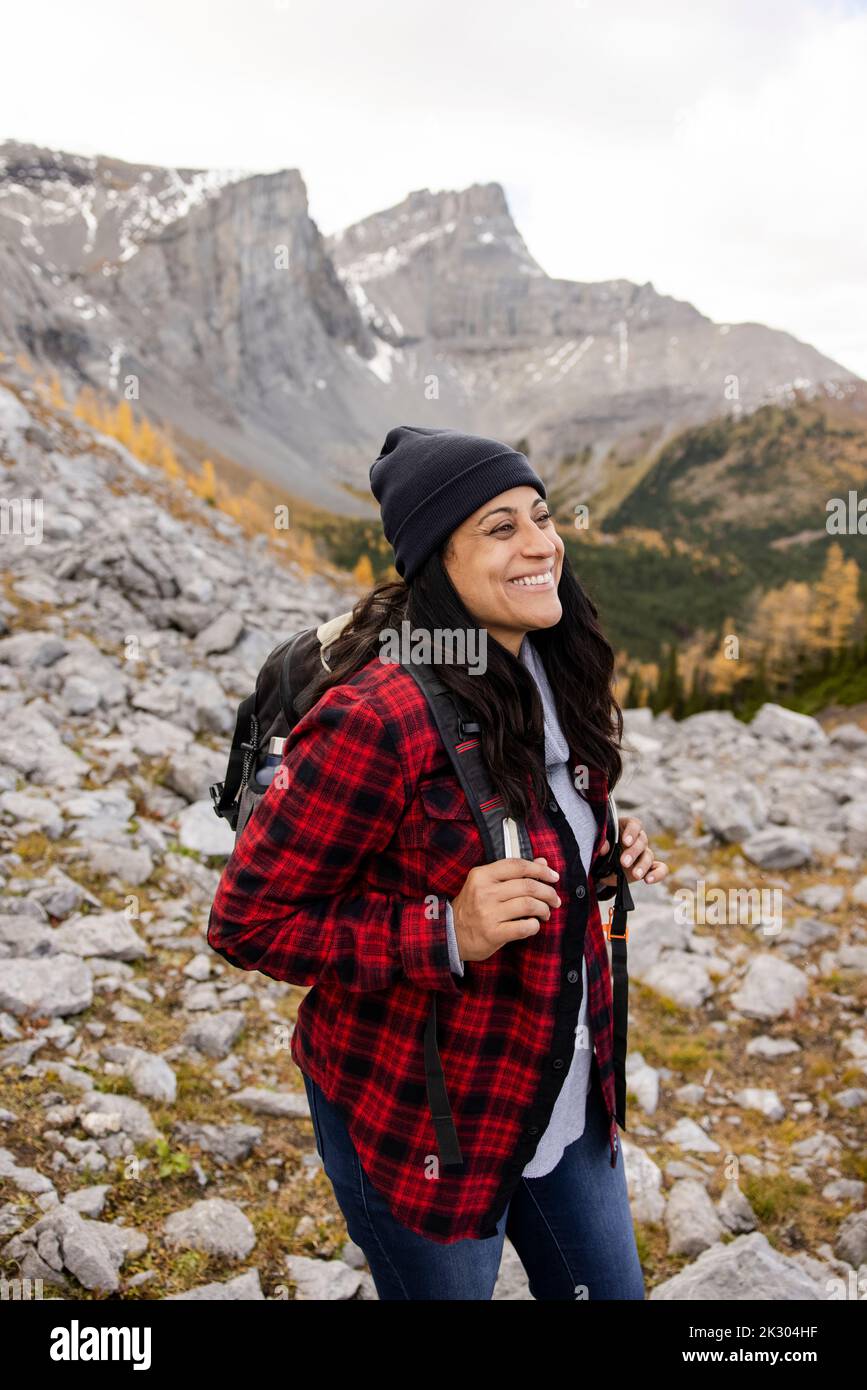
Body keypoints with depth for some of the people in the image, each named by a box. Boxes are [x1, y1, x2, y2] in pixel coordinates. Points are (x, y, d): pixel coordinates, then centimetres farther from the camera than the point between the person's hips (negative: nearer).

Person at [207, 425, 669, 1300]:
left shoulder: (551, 679, -2)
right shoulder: (375, 718, -28)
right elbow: (245, 921, -22)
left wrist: (607, 859, -6)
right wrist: (445, 934, -30)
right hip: (417, 1116, -7)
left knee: (609, 1290, 23)